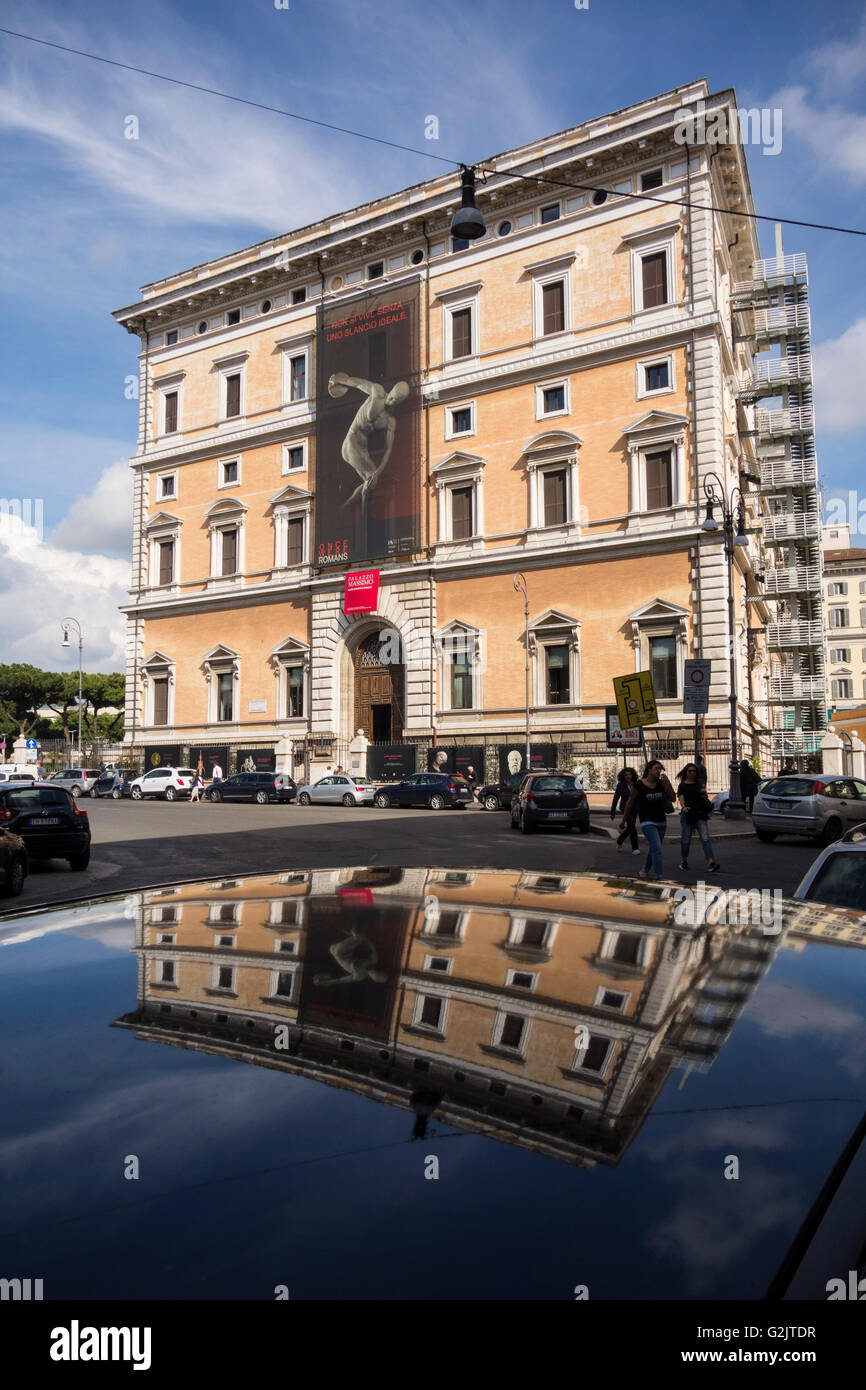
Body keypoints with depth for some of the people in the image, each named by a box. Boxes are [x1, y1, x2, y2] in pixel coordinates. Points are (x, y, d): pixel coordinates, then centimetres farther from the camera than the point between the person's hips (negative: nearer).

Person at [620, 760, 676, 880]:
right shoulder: (639, 784, -10)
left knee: (654, 849, 17)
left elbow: (672, 798, -6)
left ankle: (645, 870, 40)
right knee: (657, 849, -16)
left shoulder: (661, 783, 1)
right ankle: (658, 877, -14)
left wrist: (666, 781, -15)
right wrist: (623, 820, 5)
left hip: (661, 822, 5)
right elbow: (630, 802, -1)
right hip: (647, 822, -5)